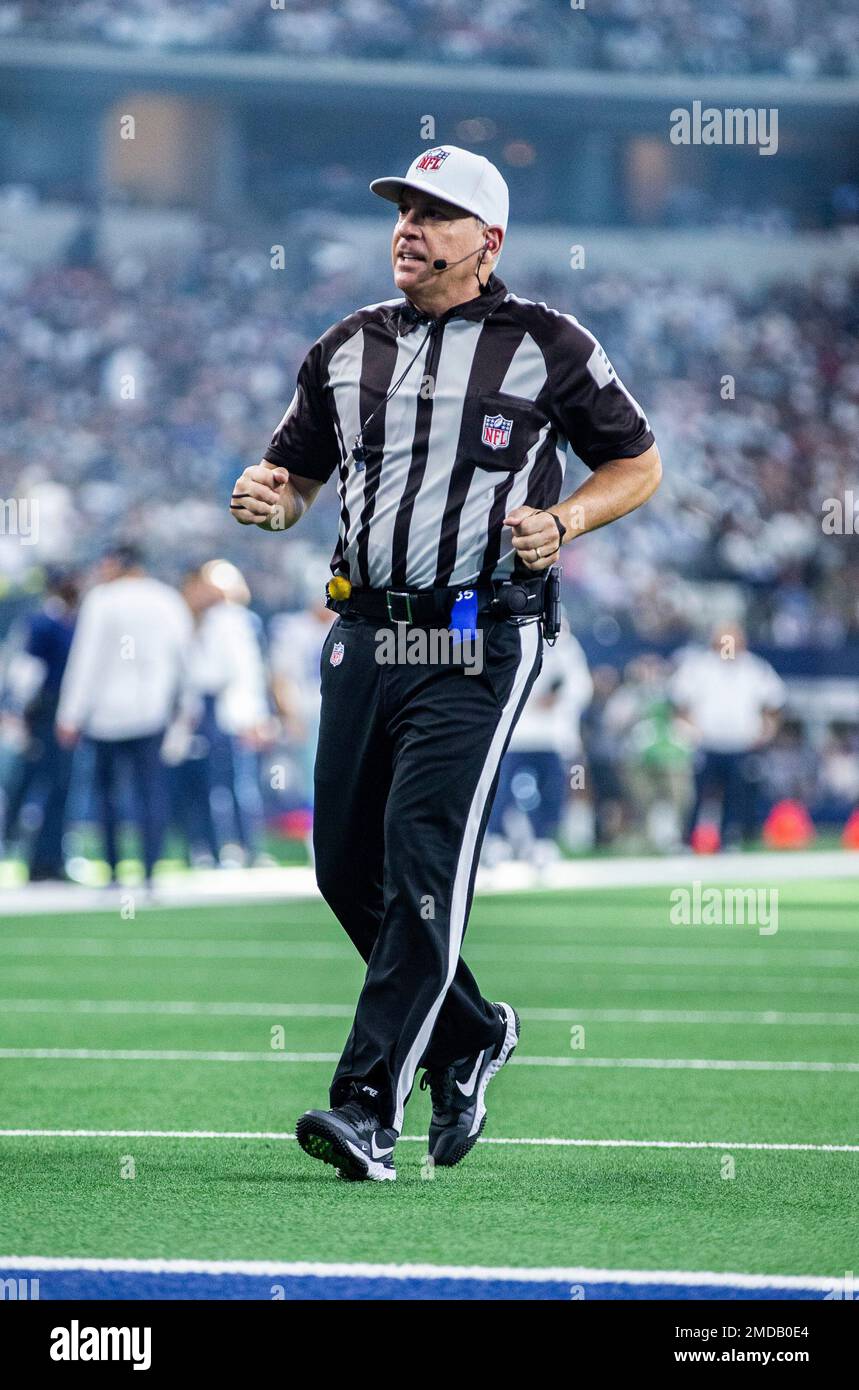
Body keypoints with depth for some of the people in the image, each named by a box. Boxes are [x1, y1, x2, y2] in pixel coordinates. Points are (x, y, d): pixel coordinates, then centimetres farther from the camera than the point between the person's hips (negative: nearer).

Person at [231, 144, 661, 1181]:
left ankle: (366, 1107, -18)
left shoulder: (549, 346, 0)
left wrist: (562, 521, -10)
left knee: (423, 865, -15)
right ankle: (469, 1036, 29)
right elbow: (296, 474, 20)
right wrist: (268, 497, -4)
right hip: (364, 632, 6)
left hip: (479, 643, -6)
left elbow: (638, 464, 8)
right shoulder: (347, 349, 13)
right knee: (346, 868, 6)